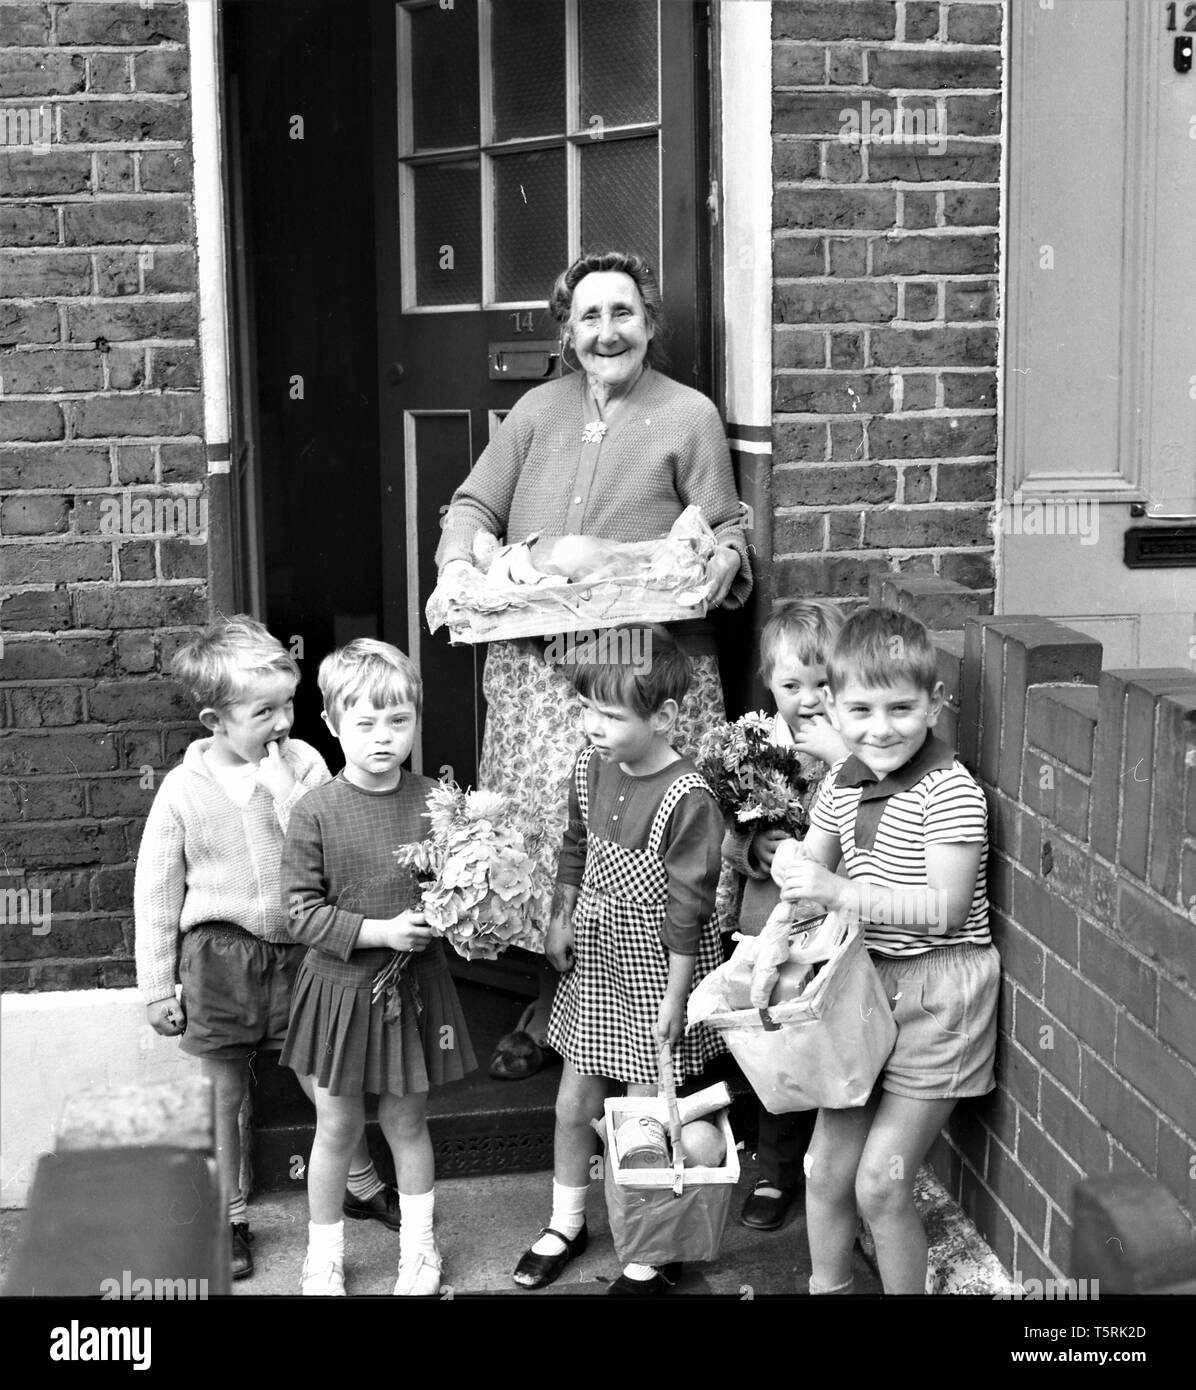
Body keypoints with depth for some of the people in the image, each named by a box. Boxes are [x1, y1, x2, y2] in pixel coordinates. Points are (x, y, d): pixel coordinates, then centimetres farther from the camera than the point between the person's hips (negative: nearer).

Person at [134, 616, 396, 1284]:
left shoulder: (304, 764, -8)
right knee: (224, 1096, 12)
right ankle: (231, 1217, 30)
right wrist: (158, 987, 0)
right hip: (220, 953, -1)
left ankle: (363, 1186, 35)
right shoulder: (185, 790, -10)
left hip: (299, 949, 1)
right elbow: (156, 894, -2)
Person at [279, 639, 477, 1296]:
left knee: (406, 1120, 16)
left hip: (414, 983, 2)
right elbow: (303, 912, -13)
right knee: (337, 1127, 11)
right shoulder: (317, 812, -14)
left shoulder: (434, 800, -7)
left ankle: (418, 1246, 34)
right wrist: (382, 932, -22)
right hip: (339, 987, -1)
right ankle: (324, 1254, 30)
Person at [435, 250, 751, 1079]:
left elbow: (727, 528, 5)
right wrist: (459, 560, -6)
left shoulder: (689, 415, 5)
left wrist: (724, 560, -18)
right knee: (544, 824, 4)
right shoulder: (539, 410, 15)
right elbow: (475, 503, 14)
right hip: (535, 660, 3)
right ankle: (552, 1003, 19)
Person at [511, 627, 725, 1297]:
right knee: (574, 1102, 16)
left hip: (653, 971, -6)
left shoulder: (688, 800, -23)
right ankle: (566, 1223, 36)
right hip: (595, 959, 7)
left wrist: (674, 999, -17)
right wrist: (561, 921, 15)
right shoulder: (592, 767, -2)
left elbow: (687, 908, -20)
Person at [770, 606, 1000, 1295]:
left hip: (936, 993, -7)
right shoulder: (844, 781, 4)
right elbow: (815, 865, 12)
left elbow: (946, 908, -22)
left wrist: (843, 892, -25)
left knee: (880, 1182, -2)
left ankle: (907, 1291, 20)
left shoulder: (950, 792, -18)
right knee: (826, 1169, 12)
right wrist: (794, 868, -11)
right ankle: (827, 1288, 33)